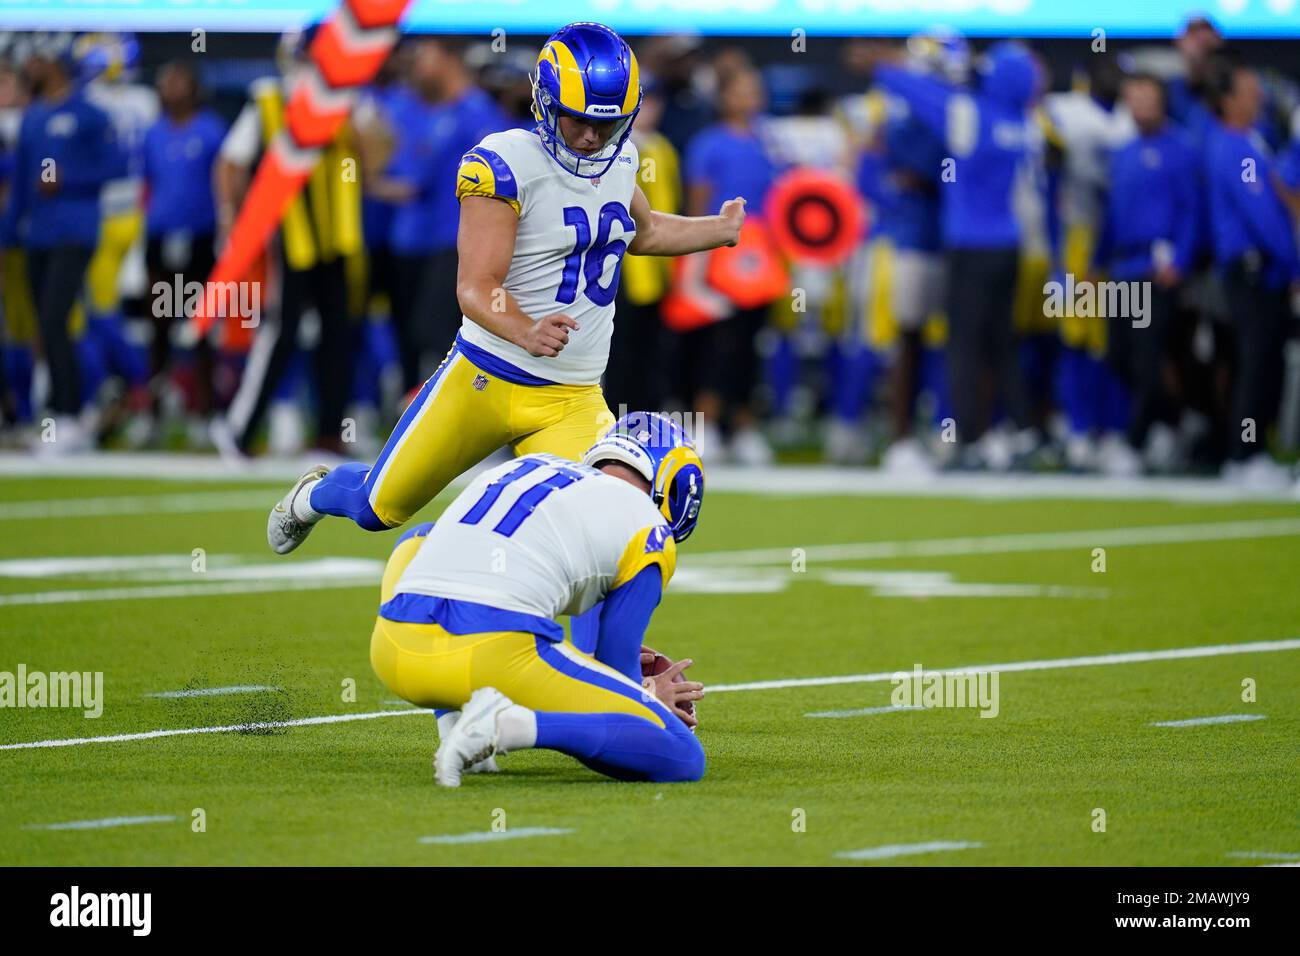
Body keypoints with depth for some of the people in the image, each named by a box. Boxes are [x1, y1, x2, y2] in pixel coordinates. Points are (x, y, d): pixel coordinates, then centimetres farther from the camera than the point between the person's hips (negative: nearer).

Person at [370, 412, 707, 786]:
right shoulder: (648, 531, 11)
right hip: (497, 663, -6)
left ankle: (453, 722, 21)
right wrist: (649, 698, 35)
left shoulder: (518, 470, 29)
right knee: (683, 759, 1)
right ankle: (514, 725, -18)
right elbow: (617, 666, 12)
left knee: (419, 538, 40)